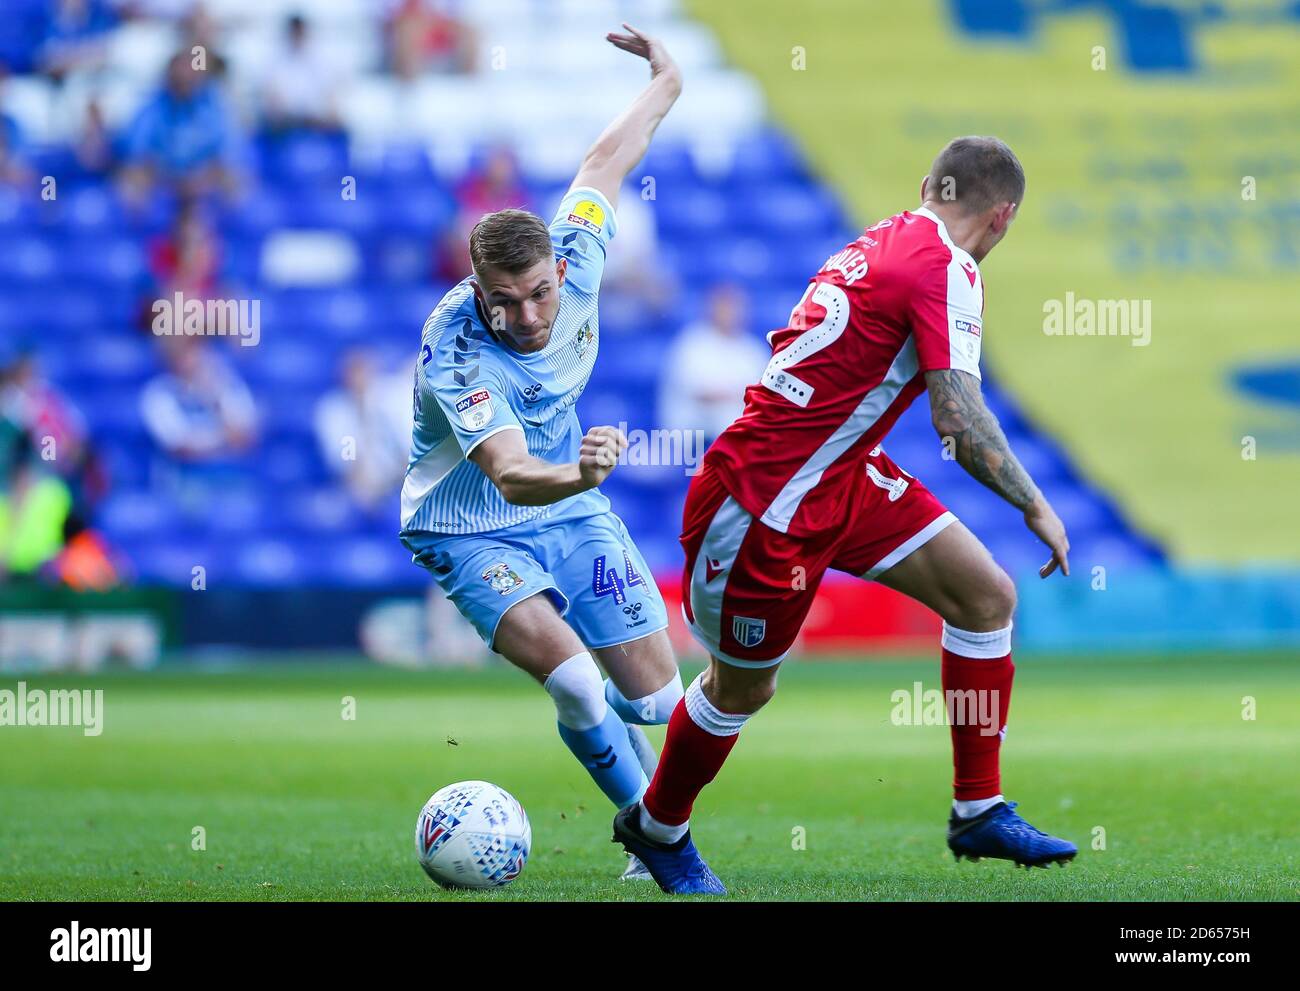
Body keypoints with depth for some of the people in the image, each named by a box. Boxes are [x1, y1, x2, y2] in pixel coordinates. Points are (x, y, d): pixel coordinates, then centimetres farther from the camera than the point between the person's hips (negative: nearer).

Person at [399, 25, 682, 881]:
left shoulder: (574, 263, -19)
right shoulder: (454, 352, -33)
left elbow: (604, 165, 1)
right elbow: (508, 474, -45)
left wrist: (666, 84, 17)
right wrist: (578, 475, -66)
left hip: (571, 510, 5)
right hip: (471, 530, -5)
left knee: (653, 689, 2)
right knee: (570, 674, -27)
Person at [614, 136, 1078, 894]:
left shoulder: (884, 238, 6)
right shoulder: (948, 271, -19)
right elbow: (958, 419, -26)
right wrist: (1036, 507, -16)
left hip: (842, 476, 9)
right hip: (765, 498, -9)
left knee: (988, 596, 4)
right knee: (743, 687, 8)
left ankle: (980, 811, 12)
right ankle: (657, 826, 33)